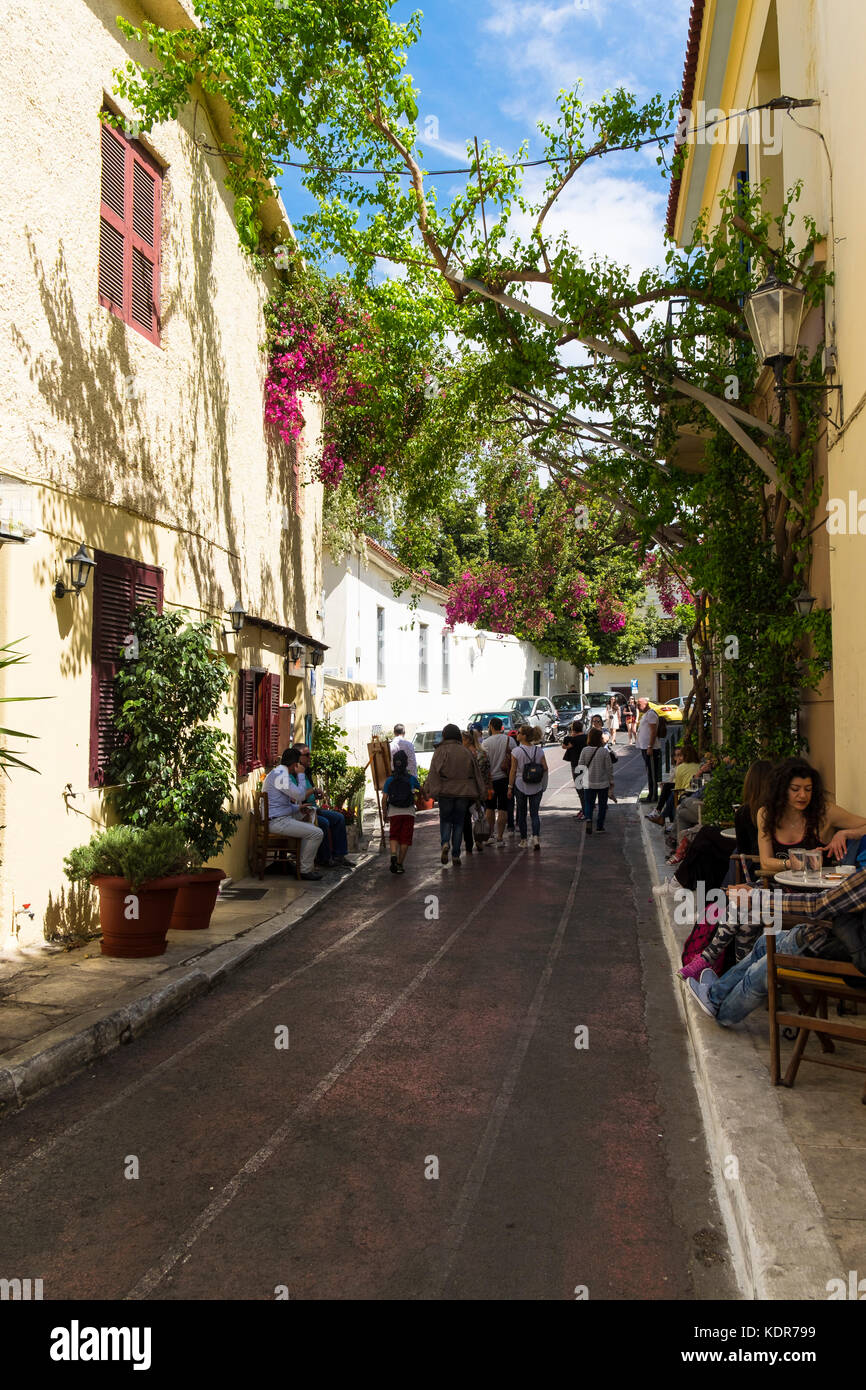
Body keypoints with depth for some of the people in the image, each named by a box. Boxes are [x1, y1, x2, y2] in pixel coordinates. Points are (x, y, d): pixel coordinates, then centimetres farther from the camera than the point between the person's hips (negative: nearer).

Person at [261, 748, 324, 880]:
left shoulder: (277, 773, 18)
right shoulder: (280, 775, -17)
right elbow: (300, 796, -19)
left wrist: (298, 808, 11)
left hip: (278, 818, 11)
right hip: (277, 822, -11)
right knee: (317, 833, -15)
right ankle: (305, 870, -5)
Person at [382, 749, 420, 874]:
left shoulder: (389, 780, -3)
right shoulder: (412, 779, -3)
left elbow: (384, 799, -2)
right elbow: (420, 790, 15)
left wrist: (384, 814, 8)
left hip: (394, 812, 0)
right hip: (408, 812, 0)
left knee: (394, 837, 12)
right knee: (405, 839, 7)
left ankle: (393, 855, -14)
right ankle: (400, 864, 6)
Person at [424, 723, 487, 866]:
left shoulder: (441, 751, -4)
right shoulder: (466, 752, 6)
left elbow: (434, 772, -13)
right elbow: (476, 773, 8)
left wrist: (431, 790, -15)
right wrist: (479, 794, 12)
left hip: (445, 791, -2)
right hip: (463, 792, 2)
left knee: (445, 820, 12)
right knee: (459, 822, 10)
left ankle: (445, 843, -15)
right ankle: (456, 854, 7)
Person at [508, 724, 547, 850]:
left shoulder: (516, 751, -10)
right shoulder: (539, 750, -1)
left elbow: (513, 770, -8)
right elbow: (545, 768, -2)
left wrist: (510, 787, -2)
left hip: (521, 786, -2)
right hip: (536, 787, 2)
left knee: (522, 814, 11)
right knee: (534, 813, 6)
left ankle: (523, 840, 17)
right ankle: (536, 837, -13)